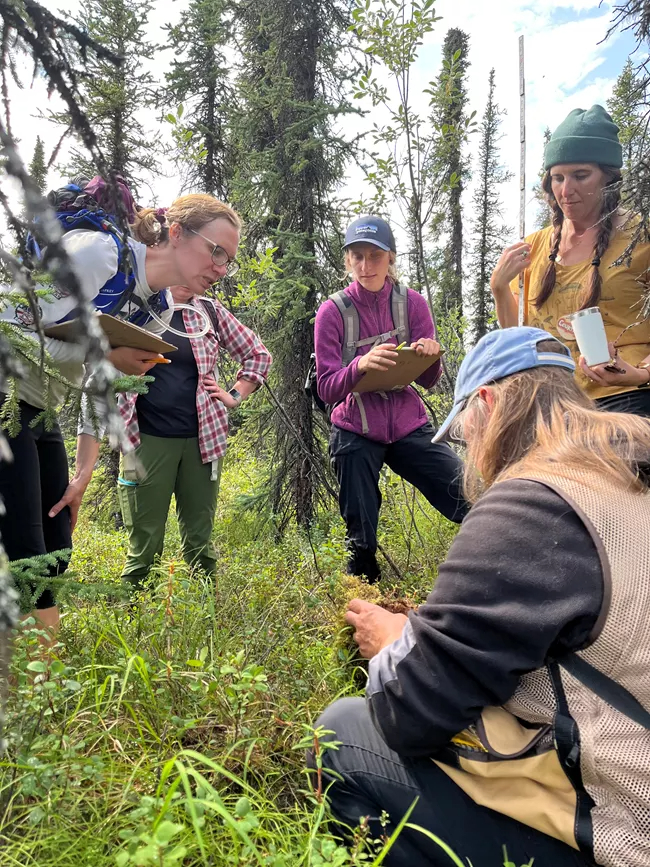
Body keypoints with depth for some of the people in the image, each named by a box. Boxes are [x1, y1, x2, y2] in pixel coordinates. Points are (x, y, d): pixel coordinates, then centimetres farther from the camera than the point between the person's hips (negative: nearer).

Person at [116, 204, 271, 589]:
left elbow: (259, 354, 18)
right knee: (144, 549, 2)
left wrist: (235, 397, 8)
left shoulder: (211, 311, 7)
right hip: (147, 441, -3)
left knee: (201, 545, 10)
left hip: (203, 439, 3)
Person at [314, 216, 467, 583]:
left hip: (409, 426, 2)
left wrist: (431, 358, -24)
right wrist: (360, 365, -33)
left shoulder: (413, 303, -1)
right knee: (361, 540, 4)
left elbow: (429, 380, 0)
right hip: (356, 434, -1)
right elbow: (327, 389, -12)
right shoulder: (333, 311, -7)